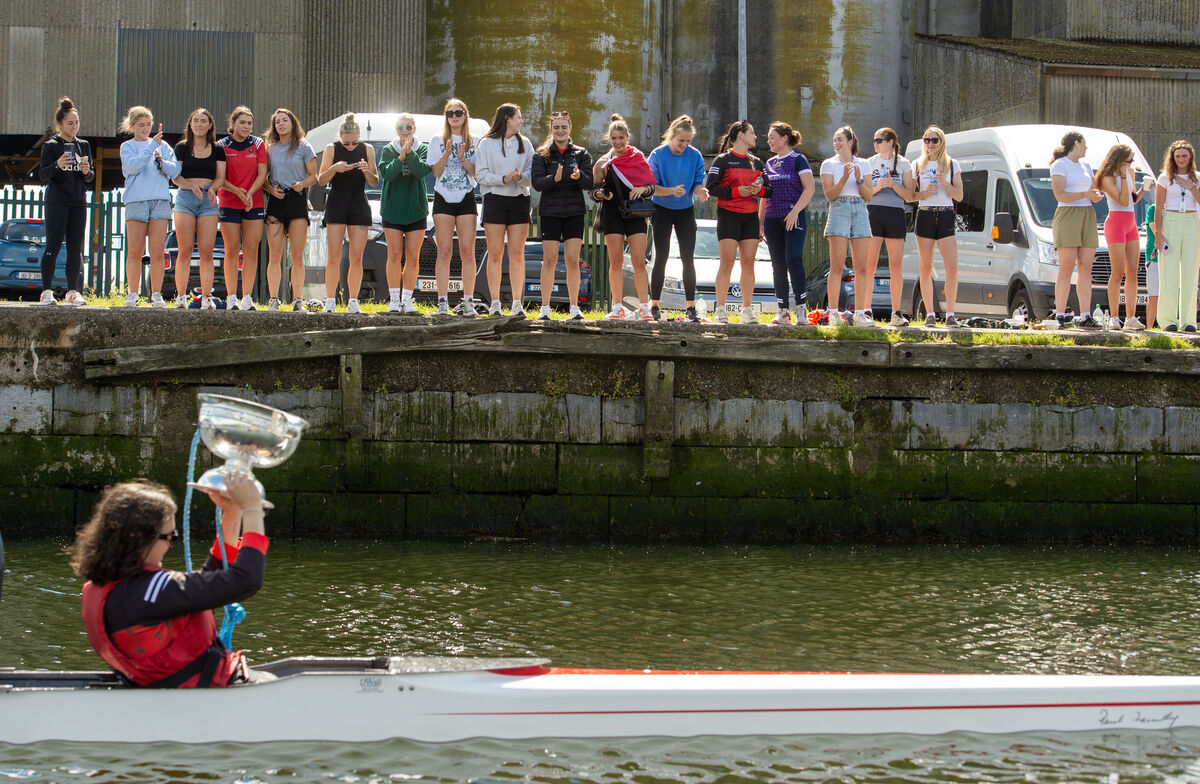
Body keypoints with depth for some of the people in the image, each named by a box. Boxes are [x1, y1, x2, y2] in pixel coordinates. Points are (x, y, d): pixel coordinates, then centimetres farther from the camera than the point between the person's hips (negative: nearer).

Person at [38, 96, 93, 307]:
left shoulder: (83, 146, 15)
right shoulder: (51, 145, 1)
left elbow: (91, 177, 16)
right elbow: (43, 175, -6)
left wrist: (87, 172, -7)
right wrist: (57, 165, -25)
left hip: (78, 202, 5)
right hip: (57, 201, -5)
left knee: (75, 249, 3)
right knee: (53, 246, -9)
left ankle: (72, 292, 6)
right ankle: (47, 292, -8)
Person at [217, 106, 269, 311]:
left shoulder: (258, 144, 7)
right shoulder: (222, 146, 2)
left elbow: (262, 174, 1)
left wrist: (250, 193, -15)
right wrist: (236, 191, -19)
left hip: (254, 203, 2)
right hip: (229, 203, -2)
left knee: (251, 251, -1)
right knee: (232, 251, -3)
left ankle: (247, 298, 2)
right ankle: (231, 298, -2)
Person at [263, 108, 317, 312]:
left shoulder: (304, 148, 7)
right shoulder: (270, 149, 13)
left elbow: (313, 176, 7)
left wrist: (301, 184, -13)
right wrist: (271, 189, -5)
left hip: (297, 199, -1)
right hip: (275, 202, 1)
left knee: (297, 256, -4)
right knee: (274, 255, -4)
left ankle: (298, 301, -2)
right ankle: (273, 301, -2)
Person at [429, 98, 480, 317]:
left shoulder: (474, 142, 10)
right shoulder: (437, 141, 9)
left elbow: (476, 172, 2)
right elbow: (436, 172, 0)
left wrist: (462, 158, -13)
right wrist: (447, 154, -14)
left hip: (466, 198, 1)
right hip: (443, 198, 0)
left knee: (467, 252, -5)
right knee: (444, 252, -5)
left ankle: (467, 302, -4)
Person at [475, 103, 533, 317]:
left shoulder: (525, 144, 12)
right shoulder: (487, 144, 4)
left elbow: (531, 174, 8)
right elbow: (481, 174, -3)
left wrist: (520, 177, -14)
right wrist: (504, 179, -16)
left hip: (519, 200, 2)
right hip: (494, 198, -2)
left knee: (517, 253, -2)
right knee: (495, 254, -2)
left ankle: (517, 303, 0)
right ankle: (495, 303, 1)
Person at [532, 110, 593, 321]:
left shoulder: (581, 154, 8)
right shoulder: (542, 155, 6)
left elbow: (589, 183, -1)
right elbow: (537, 183, -6)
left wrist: (579, 176, -24)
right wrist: (554, 179, -25)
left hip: (574, 212, 1)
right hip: (550, 212, -1)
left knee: (573, 261, -3)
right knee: (549, 260, -5)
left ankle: (574, 306, 3)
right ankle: (545, 307, 0)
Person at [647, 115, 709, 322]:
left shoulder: (695, 156, -4)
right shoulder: (658, 155, -10)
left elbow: (697, 184, 0)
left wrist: (700, 191, -24)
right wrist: (670, 191, -29)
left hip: (685, 211, 2)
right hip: (662, 210, -2)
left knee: (688, 258, -2)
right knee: (661, 257, -5)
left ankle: (691, 307, 0)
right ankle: (654, 306, 1)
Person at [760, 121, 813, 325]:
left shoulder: (798, 160, -1)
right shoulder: (769, 164, 18)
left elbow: (810, 188, -10)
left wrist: (795, 211, -19)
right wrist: (759, 223, 19)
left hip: (794, 218, -6)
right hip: (772, 219, 6)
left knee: (793, 260, -17)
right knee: (778, 266, 4)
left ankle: (801, 308, -15)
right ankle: (783, 312, 7)